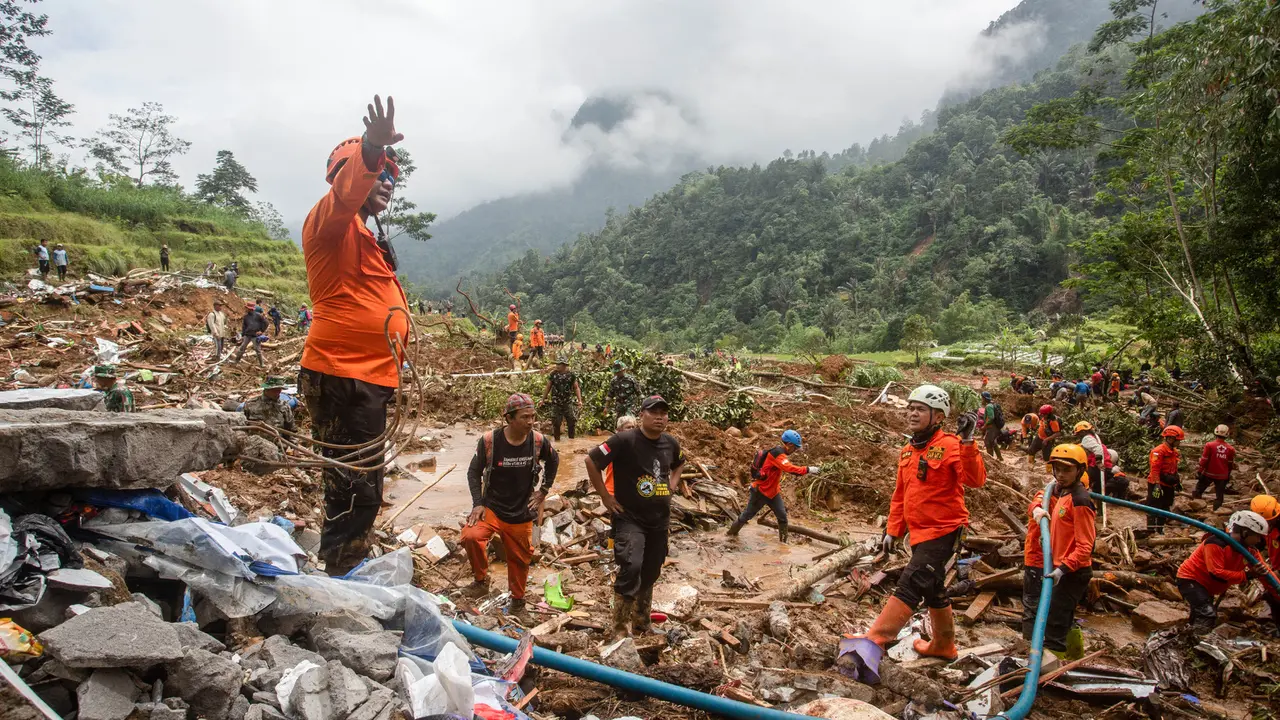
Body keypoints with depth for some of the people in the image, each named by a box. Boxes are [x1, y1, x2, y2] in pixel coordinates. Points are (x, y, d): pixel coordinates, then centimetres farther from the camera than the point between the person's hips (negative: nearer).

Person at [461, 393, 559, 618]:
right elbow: (474, 472, -4)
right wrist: (478, 504, -12)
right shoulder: (489, 440, -17)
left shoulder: (538, 441, -11)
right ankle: (481, 580, -1)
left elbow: (553, 461, 11)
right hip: (492, 507, -2)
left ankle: (517, 601, 38)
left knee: (519, 559, 13)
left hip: (522, 514, 2)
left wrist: (543, 490, 8)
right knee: (471, 536, -27)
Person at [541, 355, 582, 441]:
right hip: (556, 403, 0)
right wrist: (543, 399, 5)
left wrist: (580, 400, -6)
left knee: (572, 422, 0)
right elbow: (548, 388, 6)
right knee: (556, 423, 2)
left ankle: (571, 439, 14)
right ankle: (557, 440, 15)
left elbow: (576, 388, 1)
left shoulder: (571, 374, -3)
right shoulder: (553, 374, -2)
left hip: (568, 402, 0)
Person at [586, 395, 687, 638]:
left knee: (650, 573, 15)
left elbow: (679, 463, 26)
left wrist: (672, 484, 9)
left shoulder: (671, 443, 2)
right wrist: (605, 496, -13)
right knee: (631, 567, -24)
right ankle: (621, 629, -8)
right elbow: (591, 460, -15)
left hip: (660, 520, 6)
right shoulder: (625, 440, -17)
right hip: (629, 518, -6)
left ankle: (641, 625, 33)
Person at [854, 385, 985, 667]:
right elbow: (900, 496, 16)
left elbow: (975, 480, -28)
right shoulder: (907, 452, 10)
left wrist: (967, 443, -37)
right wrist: (892, 531, 13)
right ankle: (943, 646, 38)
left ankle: (874, 640, -14)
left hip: (943, 532, -9)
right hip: (919, 533, 9)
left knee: (910, 585, -14)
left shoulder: (950, 446, -14)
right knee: (933, 590, 21)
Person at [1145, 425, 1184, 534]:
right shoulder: (1159, 451, -18)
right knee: (1154, 508, -5)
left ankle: (1160, 530, 25)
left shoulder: (1174, 452, 12)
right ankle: (1150, 531, -2)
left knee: (1164, 508, 15)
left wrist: (1177, 482, 23)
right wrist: (1157, 485, -27)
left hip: (1168, 485, 9)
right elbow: (1155, 469, -23)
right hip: (1158, 484, -9)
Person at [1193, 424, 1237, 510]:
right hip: (1222, 476, 2)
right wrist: (1228, 475, 19)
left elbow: (1204, 461, -11)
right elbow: (1231, 464, 6)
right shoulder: (1230, 449, -5)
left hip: (1209, 474, -2)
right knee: (1219, 496, 12)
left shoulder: (1209, 445, -15)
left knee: (1198, 491, 14)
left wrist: (1199, 471, 1)